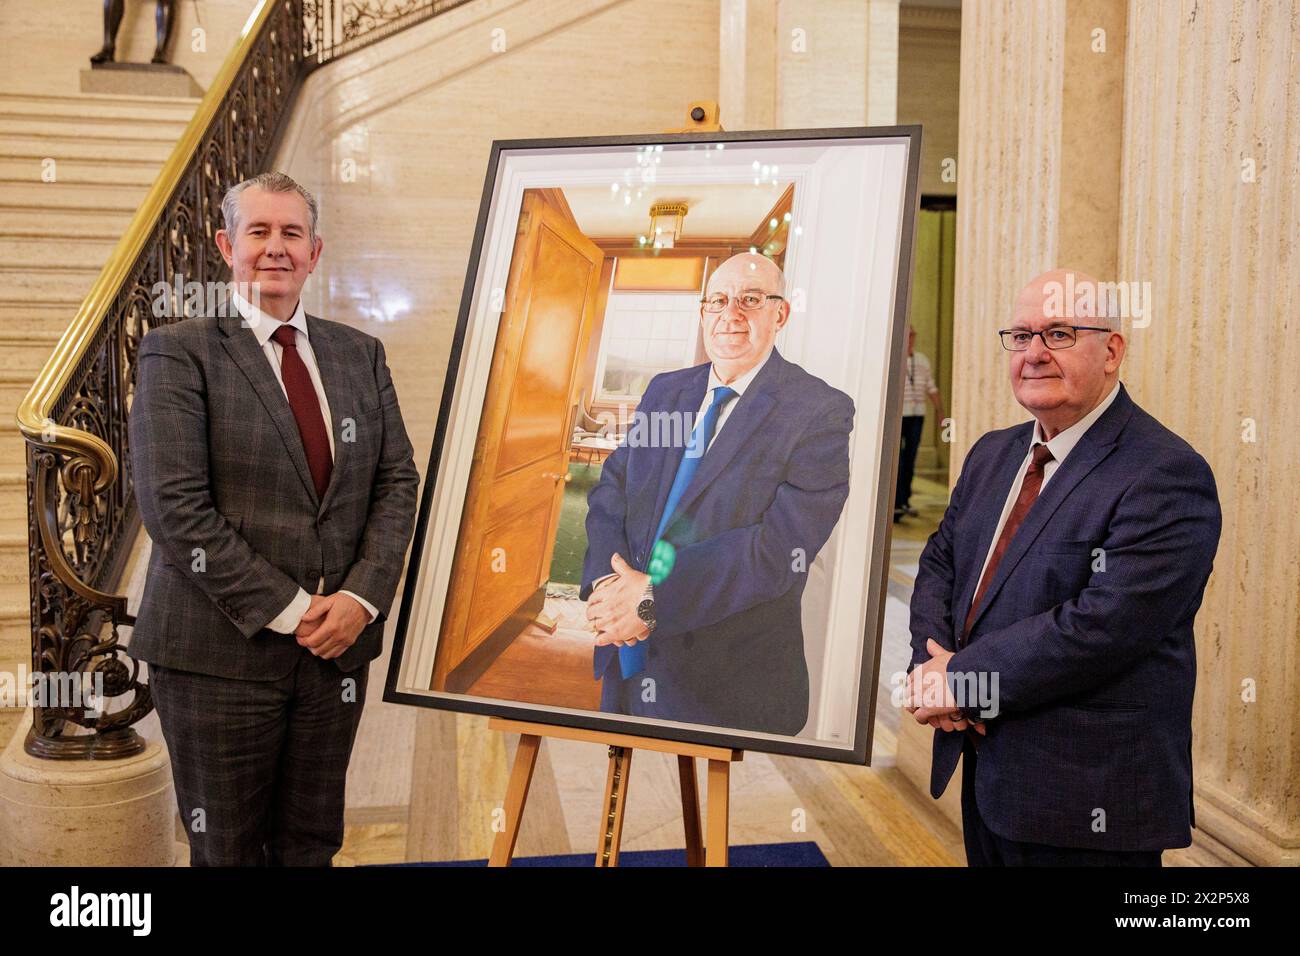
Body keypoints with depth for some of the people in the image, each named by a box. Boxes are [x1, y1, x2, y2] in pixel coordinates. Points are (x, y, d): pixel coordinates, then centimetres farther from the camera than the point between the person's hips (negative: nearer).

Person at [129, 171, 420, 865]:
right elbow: (173, 503, -12)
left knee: (312, 844, 14)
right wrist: (283, 609, -15)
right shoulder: (179, 352, -3)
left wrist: (362, 597, -7)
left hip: (336, 644, 4)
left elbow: (397, 480, 7)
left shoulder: (360, 354, 11)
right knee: (227, 850, 10)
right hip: (220, 651, -4)